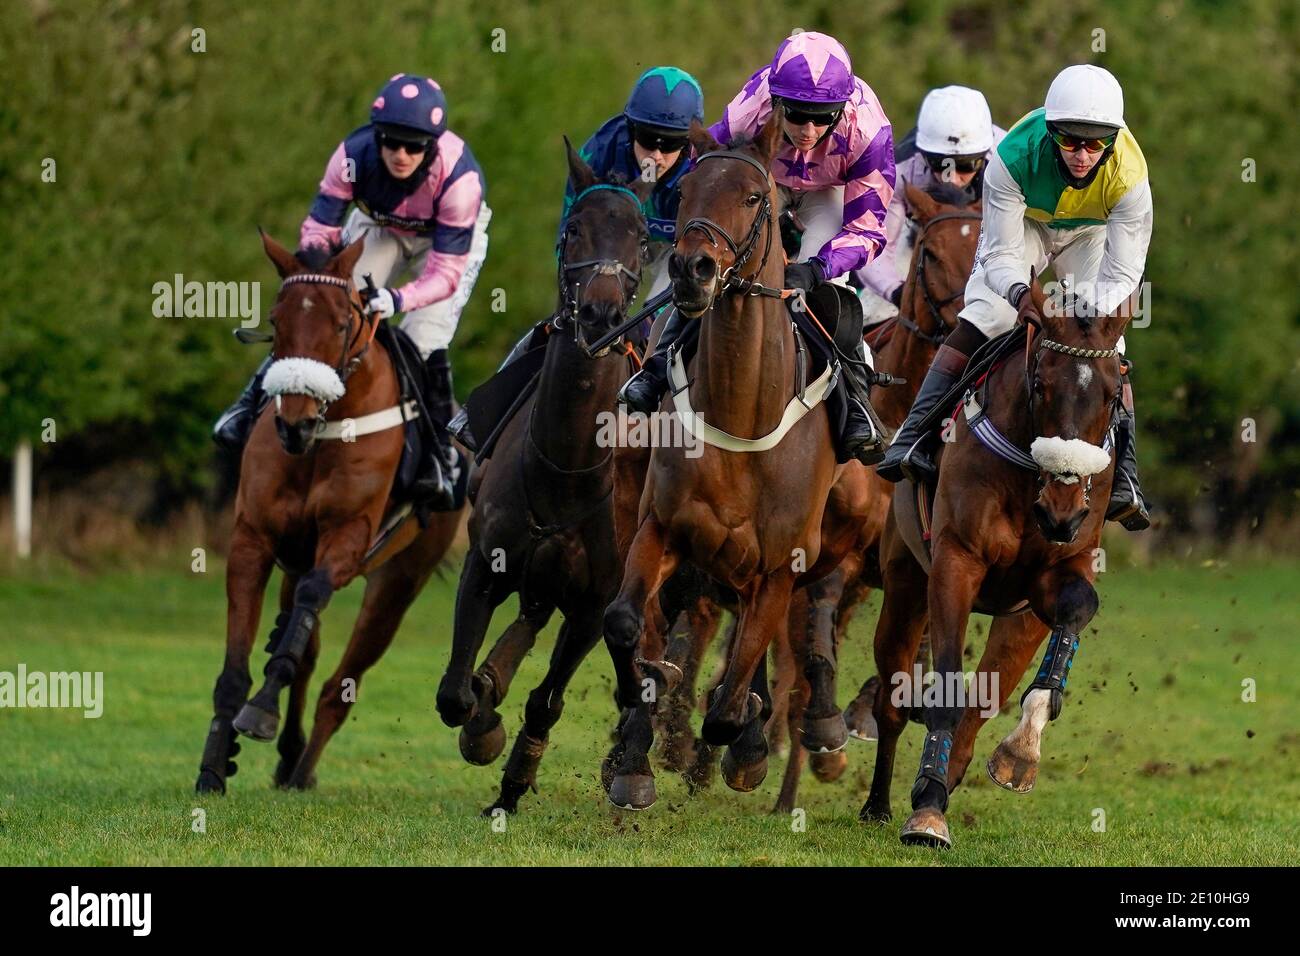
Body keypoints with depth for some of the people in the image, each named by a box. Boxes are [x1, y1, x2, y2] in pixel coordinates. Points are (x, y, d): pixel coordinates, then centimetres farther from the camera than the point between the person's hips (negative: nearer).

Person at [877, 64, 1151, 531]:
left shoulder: (1128, 177, -36)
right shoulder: (1015, 158, -38)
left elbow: (1123, 272, -29)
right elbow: (999, 254, -31)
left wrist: (1093, 308, -50)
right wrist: (1019, 293, -53)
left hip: (1091, 233, 1)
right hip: (1023, 224, -1)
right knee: (982, 316, -22)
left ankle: (1123, 474, -12)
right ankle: (915, 436, -23)